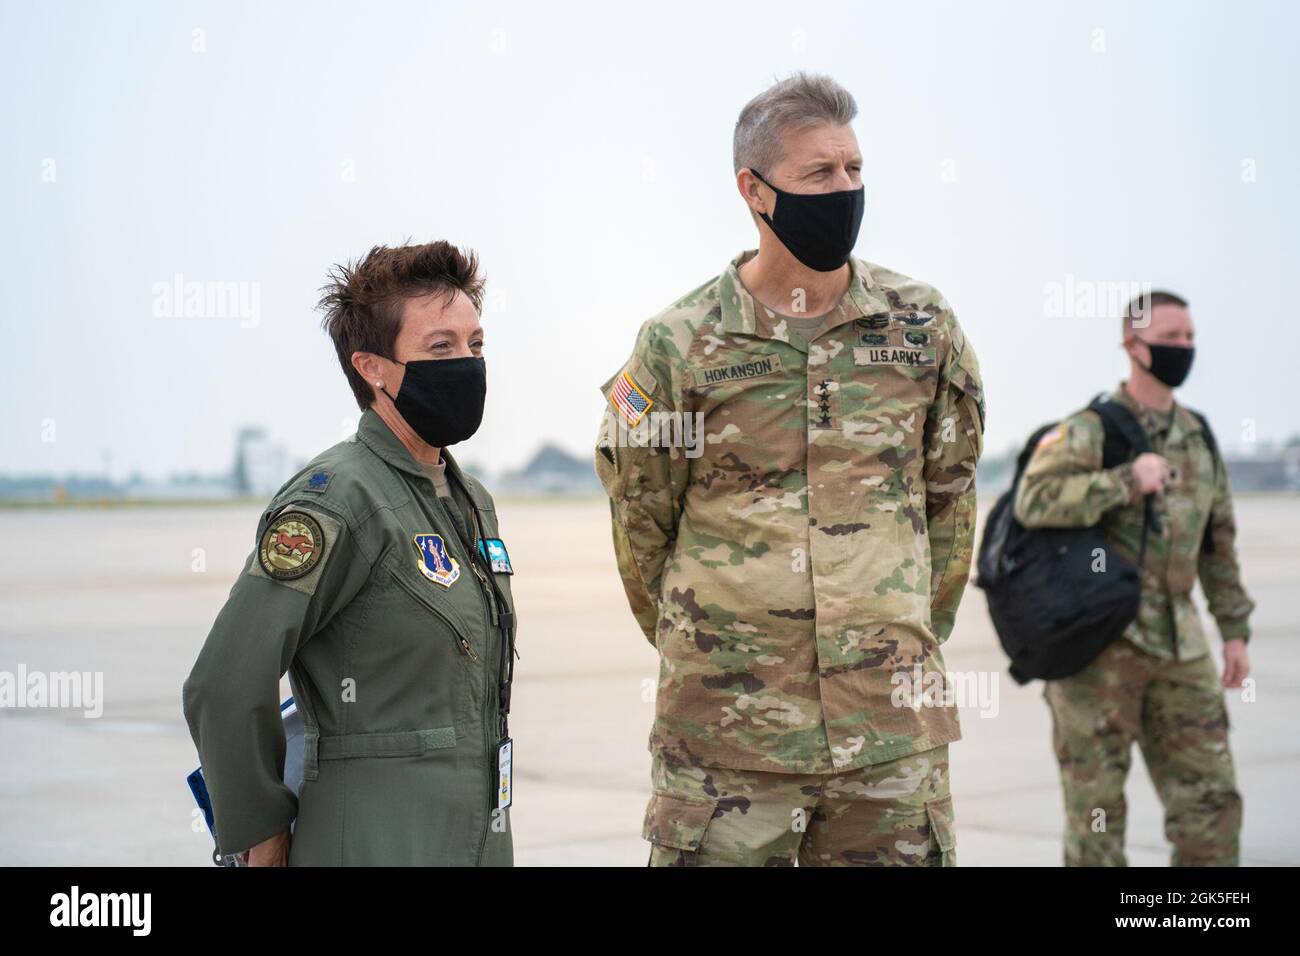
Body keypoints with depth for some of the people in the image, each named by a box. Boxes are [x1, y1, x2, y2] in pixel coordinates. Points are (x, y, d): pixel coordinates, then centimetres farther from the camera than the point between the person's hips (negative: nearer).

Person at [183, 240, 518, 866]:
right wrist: (260, 837, -9)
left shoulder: (471, 502, 12)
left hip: (481, 840, 8)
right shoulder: (335, 499, -15)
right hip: (374, 845, -8)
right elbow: (225, 689, -19)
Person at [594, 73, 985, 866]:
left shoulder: (925, 328, 4)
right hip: (726, 728, -2)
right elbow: (642, 522, 7)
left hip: (896, 728, 2)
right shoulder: (680, 344, -2)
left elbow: (949, 499, 14)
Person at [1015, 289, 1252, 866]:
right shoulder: (1089, 430, -7)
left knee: (1211, 804, 3)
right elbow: (1034, 501, -24)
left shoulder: (1198, 439, 13)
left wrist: (1235, 631, 17)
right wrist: (1128, 481, -25)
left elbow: (1218, 542, 20)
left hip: (1177, 647, 6)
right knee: (1097, 807, 1)